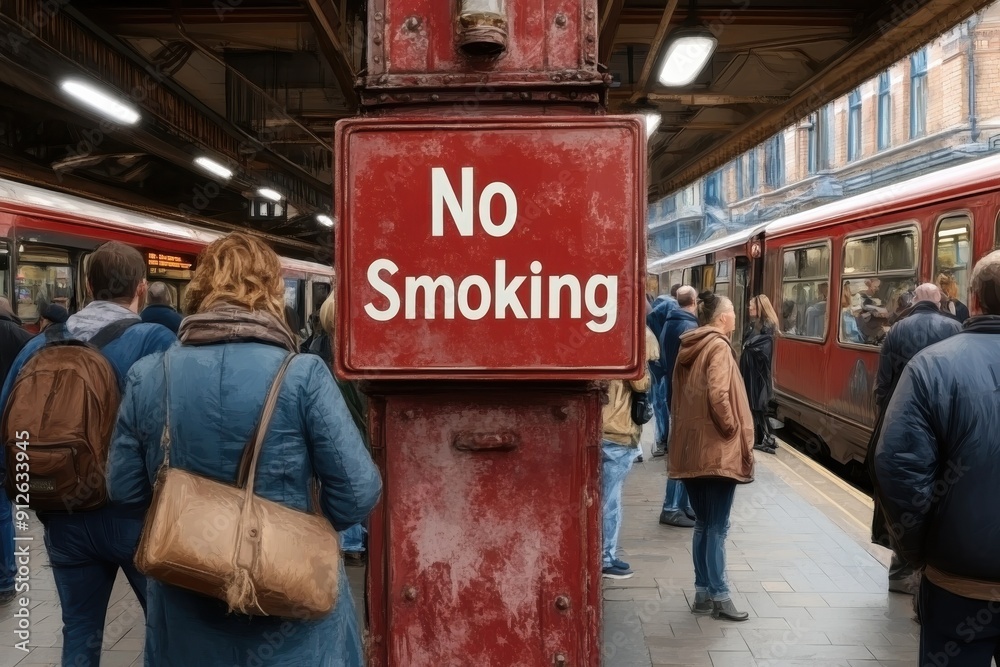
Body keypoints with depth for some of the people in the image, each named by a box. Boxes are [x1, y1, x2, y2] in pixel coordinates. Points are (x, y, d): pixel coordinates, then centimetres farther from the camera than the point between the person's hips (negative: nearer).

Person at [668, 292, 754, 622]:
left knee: (704, 524, 14)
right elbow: (718, 396, -23)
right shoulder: (718, 347, -12)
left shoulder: (689, 347, 12)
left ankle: (703, 592, 19)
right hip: (717, 449, -8)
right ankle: (719, 596, 6)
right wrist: (732, 429, -10)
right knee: (717, 526, -1)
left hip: (691, 447, 8)